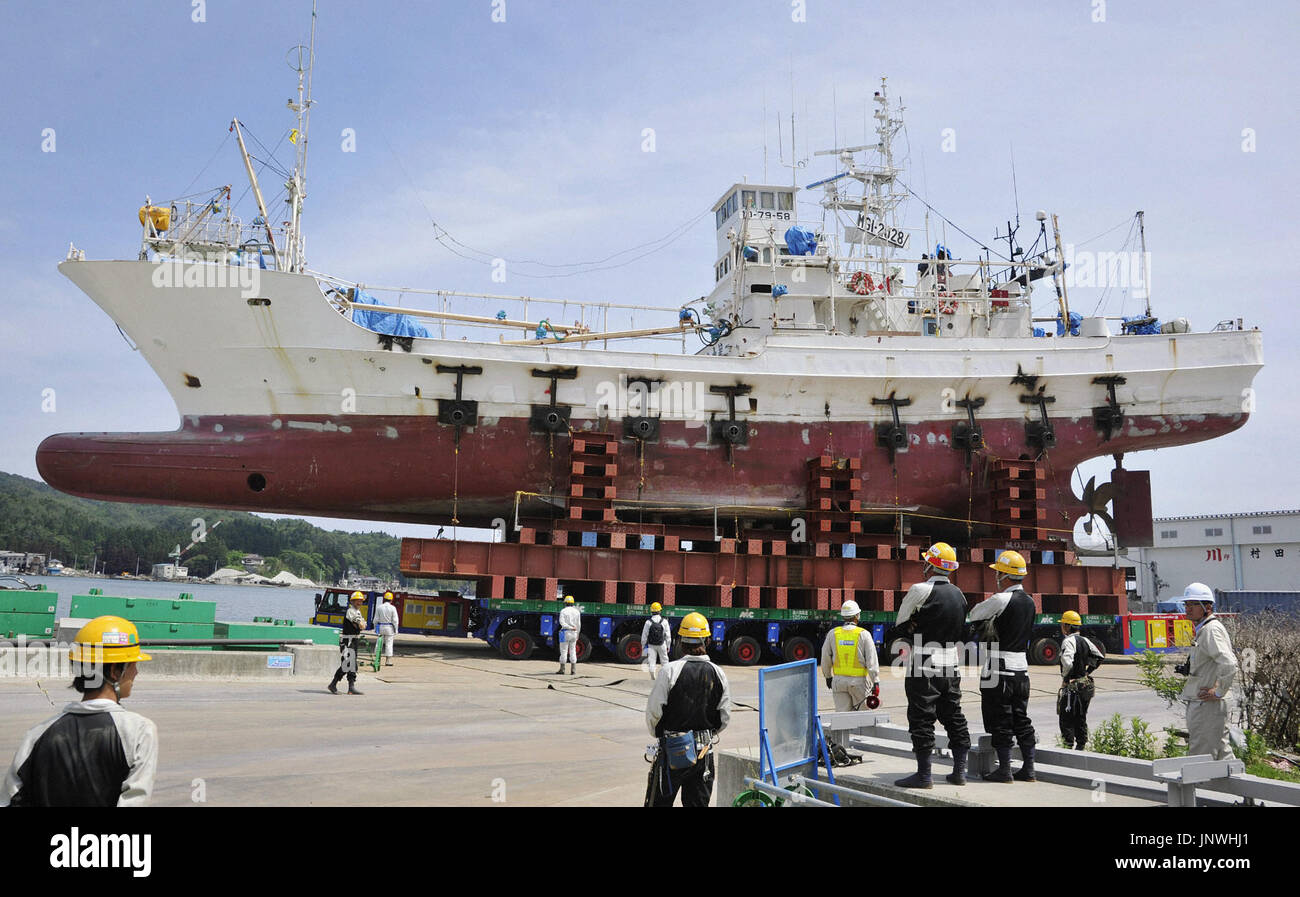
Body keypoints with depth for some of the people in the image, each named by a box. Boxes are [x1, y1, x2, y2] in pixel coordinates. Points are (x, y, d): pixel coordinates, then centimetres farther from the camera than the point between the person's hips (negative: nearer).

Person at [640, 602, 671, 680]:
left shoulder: (648, 622, -12)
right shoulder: (664, 622, -10)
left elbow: (644, 636, -5)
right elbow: (668, 635, -4)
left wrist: (643, 645, 8)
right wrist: (668, 646, 8)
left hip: (651, 645, 0)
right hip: (662, 644, 0)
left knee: (651, 660, 5)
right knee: (664, 660, 13)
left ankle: (652, 675, -3)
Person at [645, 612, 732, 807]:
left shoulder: (670, 671, -13)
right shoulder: (718, 674, 0)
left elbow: (653, 712, -10)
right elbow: (725, 717, 5)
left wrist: (658, 733, 10)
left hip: (672, 751, -4)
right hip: (704, 753, 4)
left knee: (660, 801, 4)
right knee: (698, 802, 13)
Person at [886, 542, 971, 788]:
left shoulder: (921, 590, -13)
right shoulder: (959, 594, 9)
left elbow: (902, 621, -2)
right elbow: (961, 631, 15)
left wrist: (895, 636, 17)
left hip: (925, 667, -7)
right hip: (952, 666, 7)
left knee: (922, 720, -1)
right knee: (954, 718, 14)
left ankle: (923, 775, 2)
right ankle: (959, 770, 19)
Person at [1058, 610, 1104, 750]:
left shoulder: (1068, 641, -17)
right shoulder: (1085, 640, 9)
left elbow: (1067, 663, -31)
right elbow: (1100, 657, 17)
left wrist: (1065, 678, -16)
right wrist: (1088, 671, 16)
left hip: (1072, 686, -8)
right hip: (1086, 685, 8)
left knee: (1066, 718, -1)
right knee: (1081, 718, 16)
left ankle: (1069, 745, -3)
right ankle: (1081, 746, 21)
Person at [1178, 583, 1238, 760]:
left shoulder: (1211, 629, -17)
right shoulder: (1203, 629, 15)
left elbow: (1229, 665, -29)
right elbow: (1230, 660, 29)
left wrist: (1219, 692, -20)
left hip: (1206, 704, -11)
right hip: (1200, 703, 11)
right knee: (1221, 754, 17)